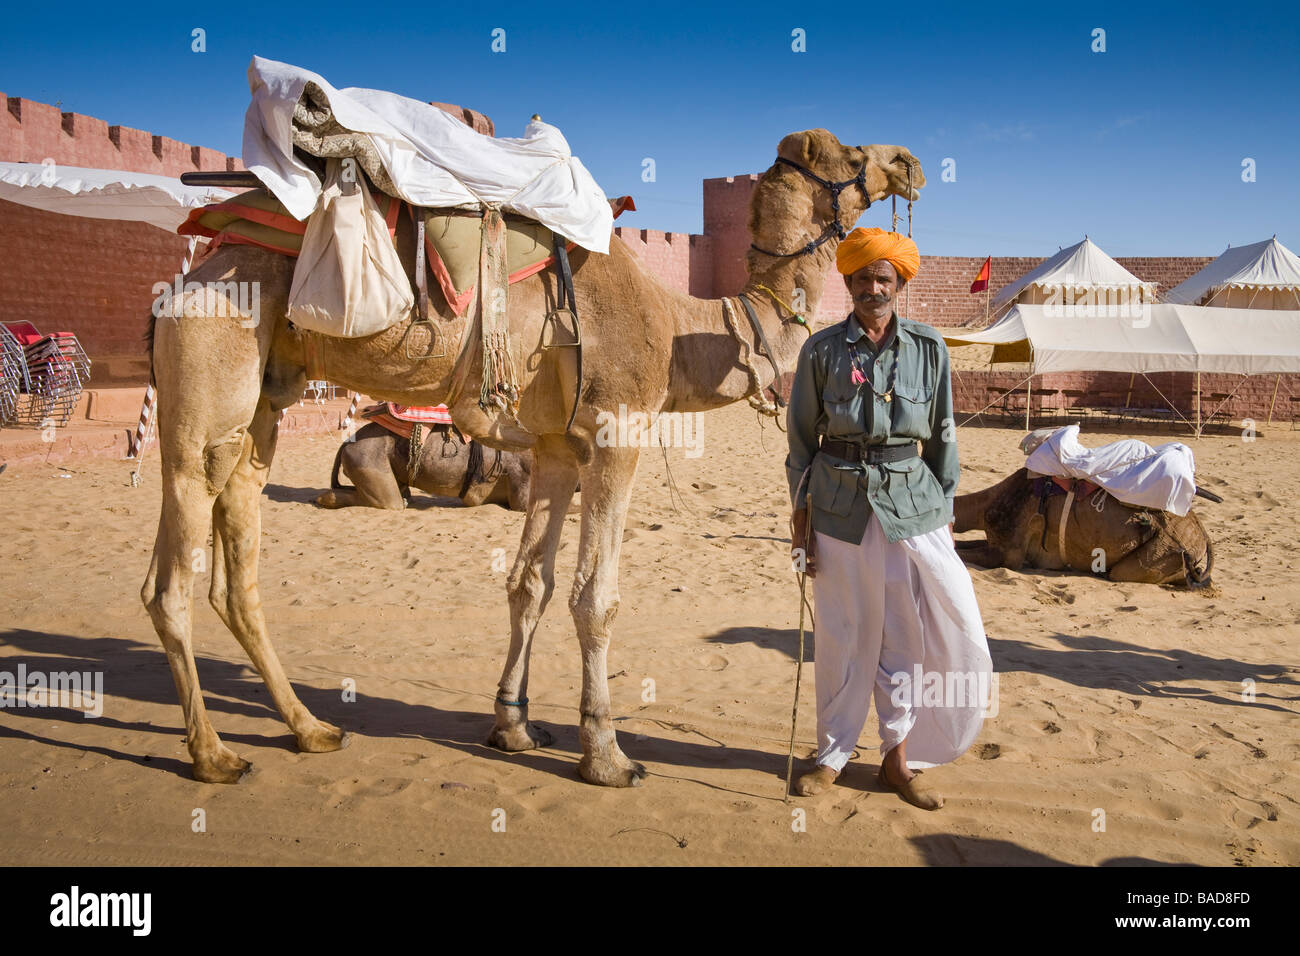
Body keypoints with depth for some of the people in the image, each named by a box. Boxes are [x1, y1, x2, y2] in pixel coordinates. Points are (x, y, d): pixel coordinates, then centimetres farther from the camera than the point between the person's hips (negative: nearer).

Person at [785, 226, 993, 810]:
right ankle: (833, 755, 25)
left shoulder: (929, 348, 4)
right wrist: (800, 518, 2)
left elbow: (943, 436, 8)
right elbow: (801, 435, 4)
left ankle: (899, 754, 18)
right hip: (840, 504, -1)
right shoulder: (822, 350, 1)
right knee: (843, 637, 7)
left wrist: (945, 513, 6)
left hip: (912, 504, 1)